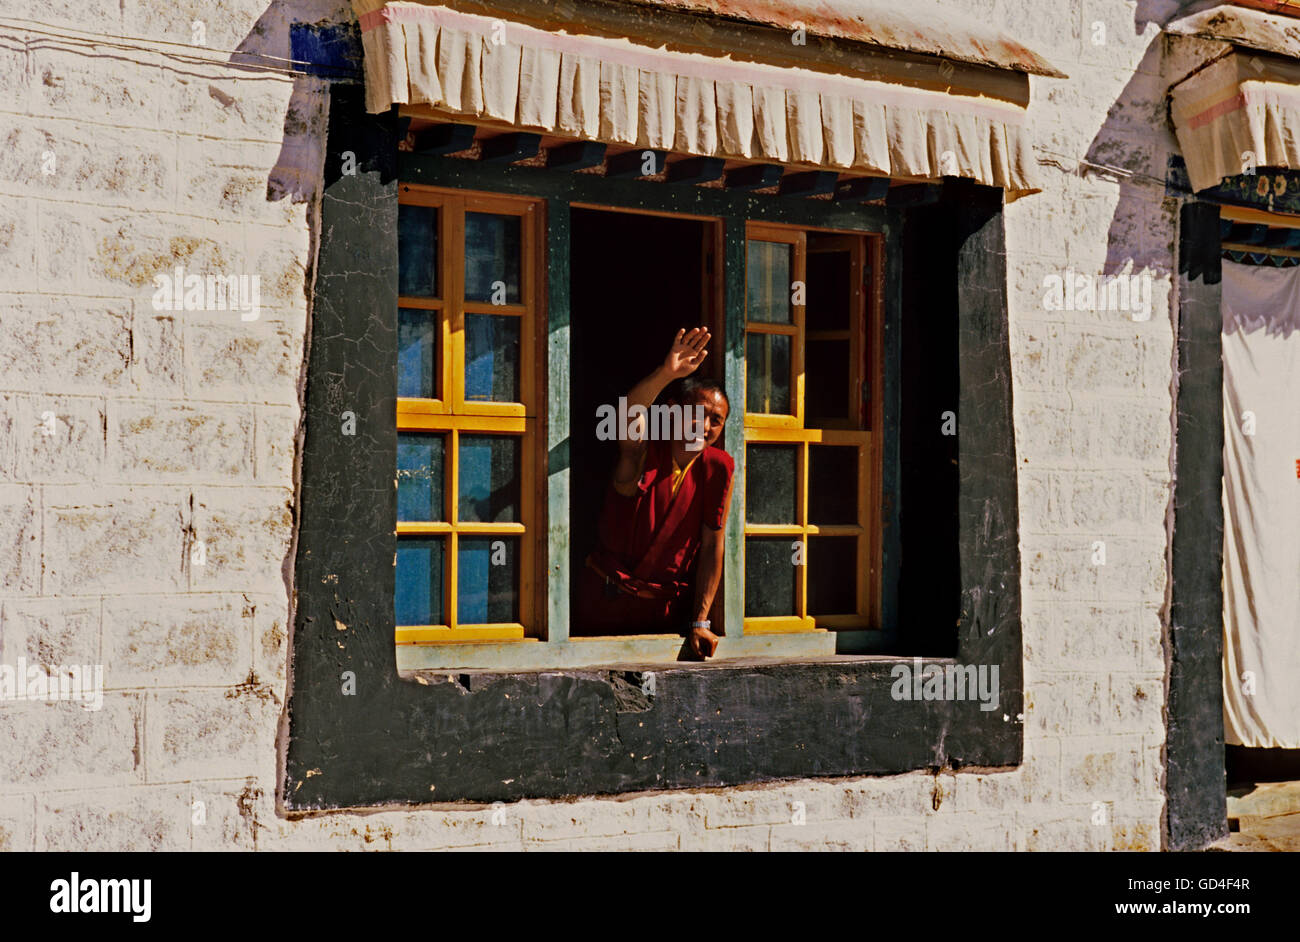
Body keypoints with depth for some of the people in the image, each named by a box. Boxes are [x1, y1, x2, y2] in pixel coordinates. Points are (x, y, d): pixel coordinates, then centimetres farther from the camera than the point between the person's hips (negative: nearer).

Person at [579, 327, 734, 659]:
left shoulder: (718, 468, -5)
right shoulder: (643, 450, -12)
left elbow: (712, 544, -4)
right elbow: (630, 414, -36)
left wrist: (700, 622, -8)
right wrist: (666, 374, -55)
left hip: (667, 609, 2)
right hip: (606, 603, -2)